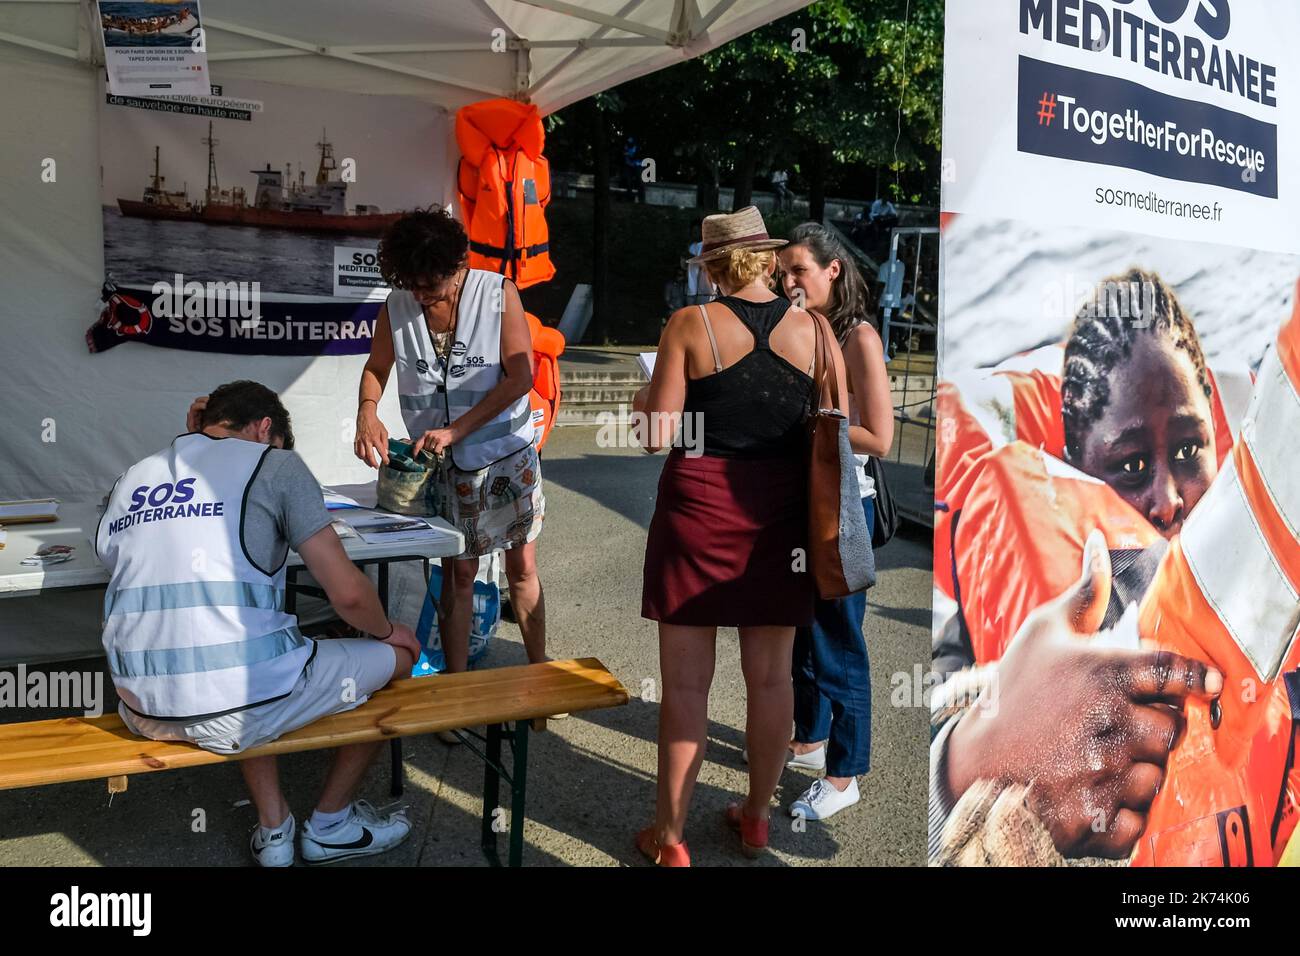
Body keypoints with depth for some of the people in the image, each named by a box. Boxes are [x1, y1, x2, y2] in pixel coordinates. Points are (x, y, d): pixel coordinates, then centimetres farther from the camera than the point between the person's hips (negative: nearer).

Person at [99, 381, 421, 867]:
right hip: (239, 711, -7)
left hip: (143, 714, 7)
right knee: (396, 655, 17)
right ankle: (330, 824, 32)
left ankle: (272, 828, 34)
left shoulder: (130, 480, 15)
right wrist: (388, 630, 15)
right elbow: (347, 593, -5)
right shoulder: (274, 464, -1)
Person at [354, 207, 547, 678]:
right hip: (444, 463, 2)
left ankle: (539, 670, 23)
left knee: (522, 567, 7)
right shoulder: (396, 305, -4)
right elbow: (375, 369, 10)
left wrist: (456, 429, -22)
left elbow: (520, 377, -16)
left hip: (507, 452, -1)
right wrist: (367, 414, -13)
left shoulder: (498, 294, -12)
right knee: (458, 573, 6)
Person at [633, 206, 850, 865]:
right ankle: (756, 819, 31)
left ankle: (669, 837, 17)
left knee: (686, 681, 6)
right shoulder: (813, 329, 1)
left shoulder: (689, 325, -6)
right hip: (781, 517, 3)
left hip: (699, 510, -3)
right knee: (770, 675, 15)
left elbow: (659, 434, -9)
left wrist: (643, 405, 12)